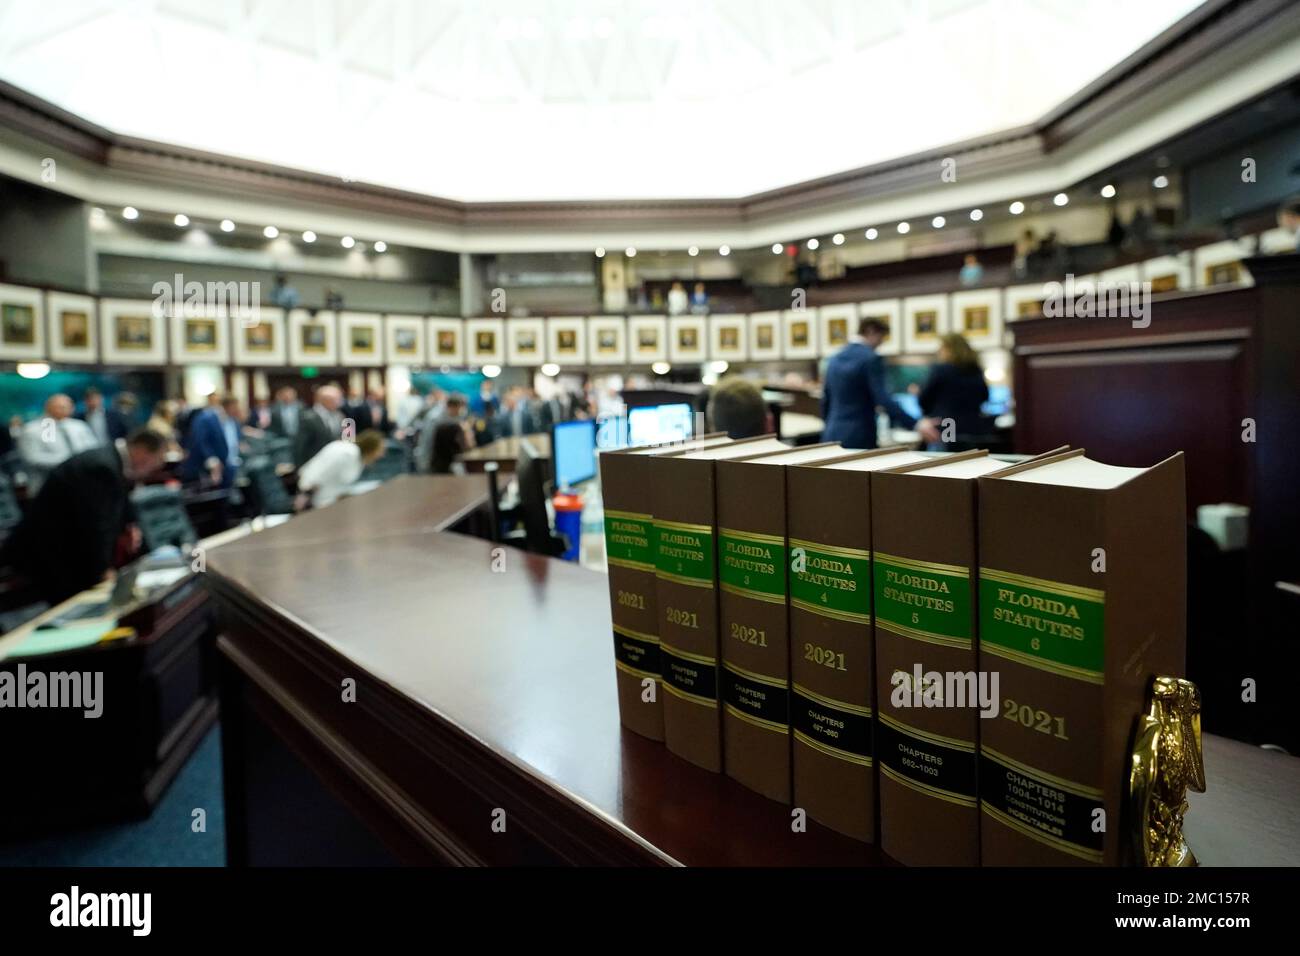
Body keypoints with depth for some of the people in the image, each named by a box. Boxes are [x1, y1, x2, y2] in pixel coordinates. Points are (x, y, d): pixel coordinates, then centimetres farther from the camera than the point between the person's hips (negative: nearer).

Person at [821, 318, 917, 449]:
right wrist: (915, 425, -23)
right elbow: (883, 400, -20)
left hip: (832, 435, 7)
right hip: (859, 437, -7)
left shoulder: (834, 359, 12)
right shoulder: (871, 359, -10)